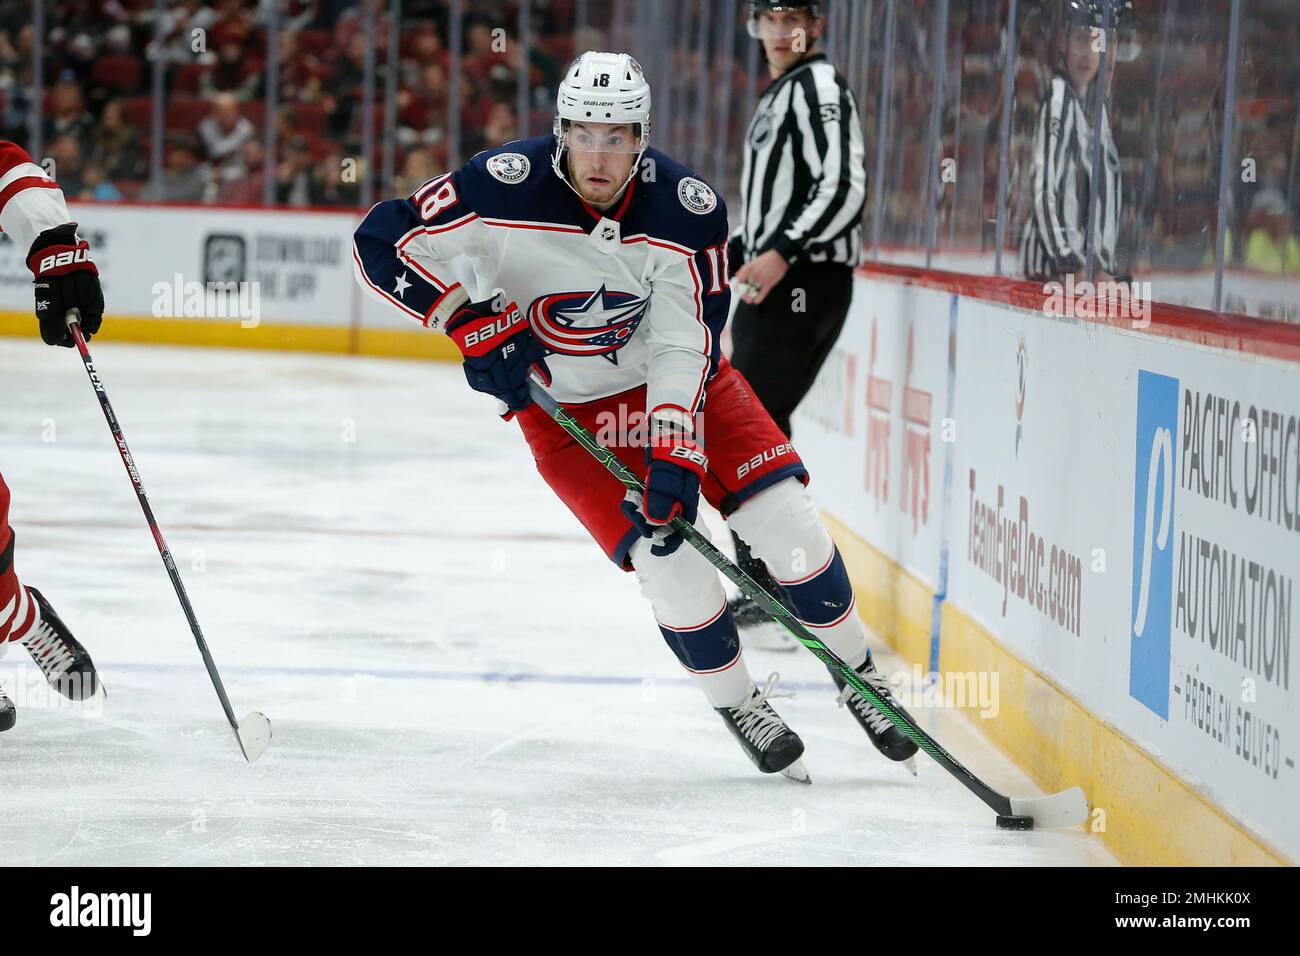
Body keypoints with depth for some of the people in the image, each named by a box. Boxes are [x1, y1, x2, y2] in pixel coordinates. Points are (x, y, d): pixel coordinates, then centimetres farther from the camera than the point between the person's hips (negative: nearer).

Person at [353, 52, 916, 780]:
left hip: (676, 381, 2)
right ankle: (738, 706, 9)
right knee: (666, 553, -15)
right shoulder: (504, 189, -24)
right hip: (567, 406, -2)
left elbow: (687, 343, -22)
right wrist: (472, 317, -30)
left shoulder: (686, 209, -20)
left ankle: (858, 673, 15)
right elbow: (380, 242, -21)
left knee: (786, 515, -8)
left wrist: (675, 451, -32)